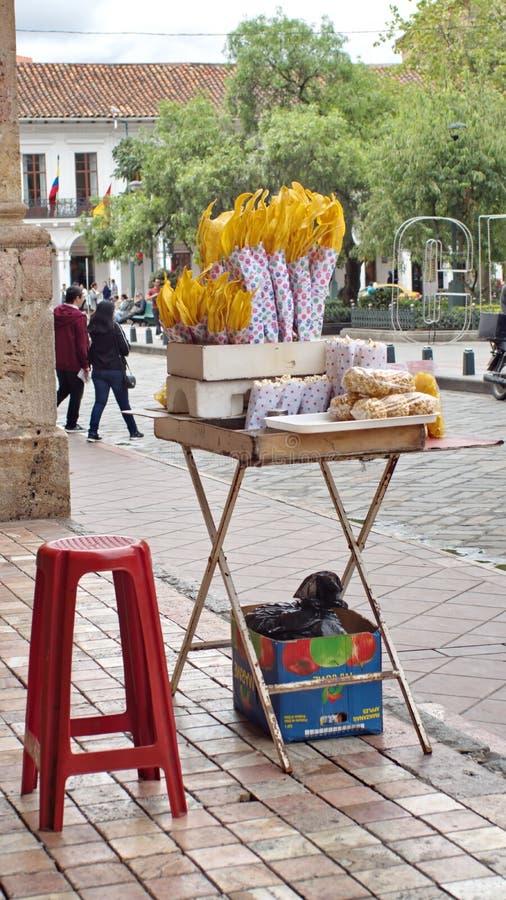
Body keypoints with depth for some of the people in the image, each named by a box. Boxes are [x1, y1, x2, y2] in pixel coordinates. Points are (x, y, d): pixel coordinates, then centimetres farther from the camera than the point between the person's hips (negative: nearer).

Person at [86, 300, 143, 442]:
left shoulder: (91, 328, -1)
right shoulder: (114, 327, -12)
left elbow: (88, 349, 2)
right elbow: (125, 349, -11)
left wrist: (92, 362, 14)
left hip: (98, 371, 3)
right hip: (115, 370, -3)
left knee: (99, 401, 6)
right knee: (123, 402, 8)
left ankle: (93, 432, -4)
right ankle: (133, 431, 18)